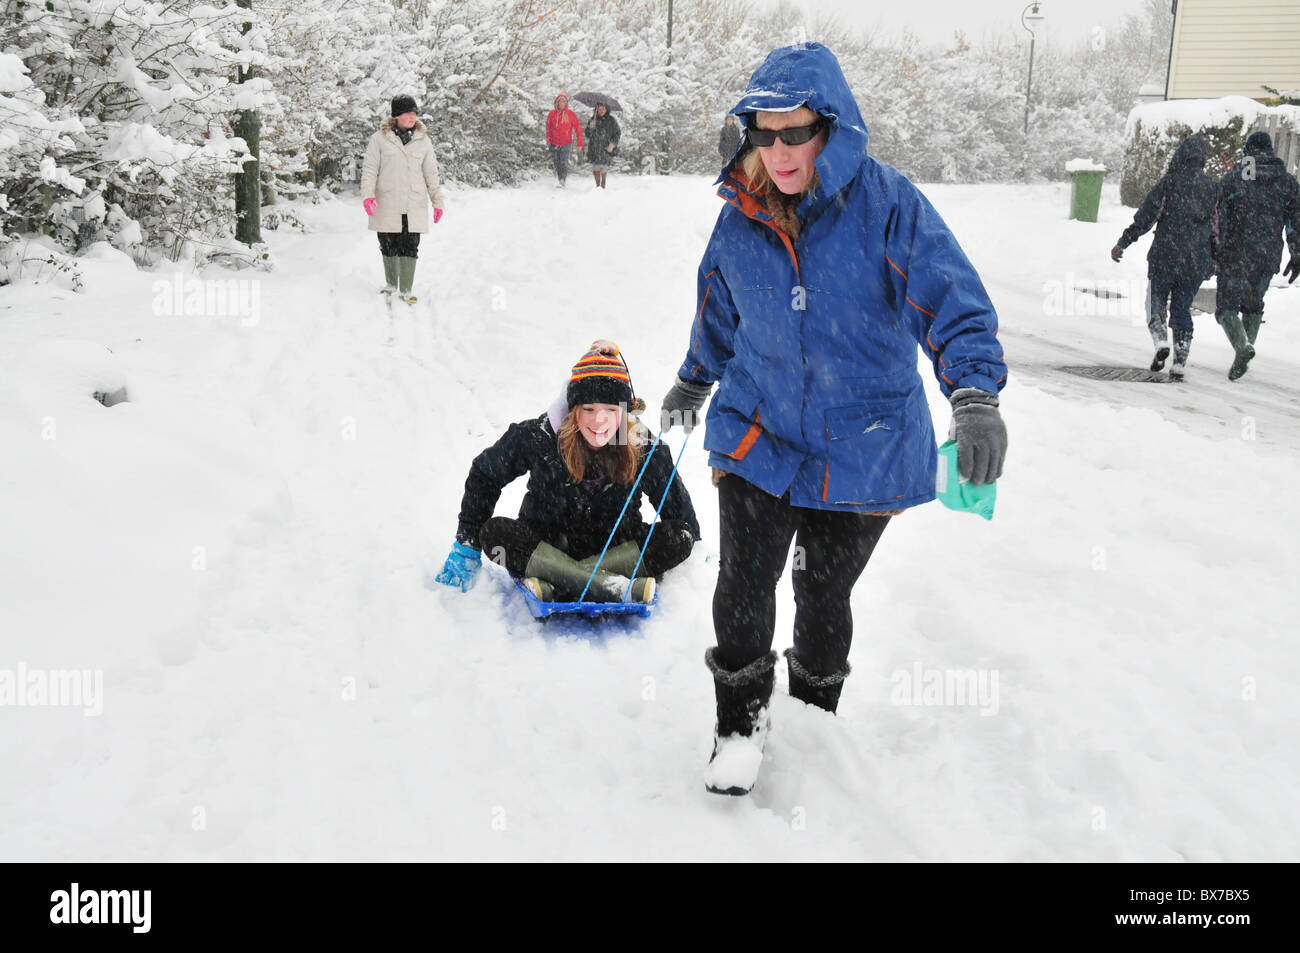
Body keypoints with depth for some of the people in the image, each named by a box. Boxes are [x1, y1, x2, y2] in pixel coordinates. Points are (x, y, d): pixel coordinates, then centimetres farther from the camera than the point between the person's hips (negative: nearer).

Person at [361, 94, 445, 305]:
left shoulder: (423, 141, 9)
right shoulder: (380, 139, 2)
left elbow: (431, 174, 13)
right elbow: (369, 169, 1)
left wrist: (437, 202, 13)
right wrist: (368, 194, -12)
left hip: (414, 207, 1)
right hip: (386, 206, -1)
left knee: (410, 248, -3)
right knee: (389, 247, 7)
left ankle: (406, 289, 3)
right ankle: (391, 284, 25)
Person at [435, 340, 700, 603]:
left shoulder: (644, 451, -14)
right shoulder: (538, 438, -16)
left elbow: (680, 510, 0)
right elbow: (484, 475, -2)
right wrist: (467, 544, -2)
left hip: (616, 549, 1)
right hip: (548, 545, 0)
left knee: (680, 536, -25)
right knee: (494, 532, -28)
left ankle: (557, 582, -34)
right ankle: (610, 587, -41)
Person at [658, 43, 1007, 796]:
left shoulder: (887, 203, -15)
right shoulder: (741, 217, -2)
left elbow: (952, 300, -20)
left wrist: (976, 395, -35)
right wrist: (692, 384, 28)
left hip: (864, 447, -2)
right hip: (758, 435, 2)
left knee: (824, 597, 13)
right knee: (743, 587, -5)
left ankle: (816, 715, 40)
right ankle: (741, 720, 20)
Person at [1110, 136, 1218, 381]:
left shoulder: (1169, 182, -7)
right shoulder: (1213, 187, 6)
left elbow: (1145, 216, -9)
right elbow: (1219, 226, 10)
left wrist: (1122, 243, -2)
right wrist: (1215, 259, 21)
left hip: (1165, 258, -4)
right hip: (1197, 262, 4)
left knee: (1156, 300, 13)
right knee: (1182, 308, 12)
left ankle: (1160, 341, -12)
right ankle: (1180, 363, 7)